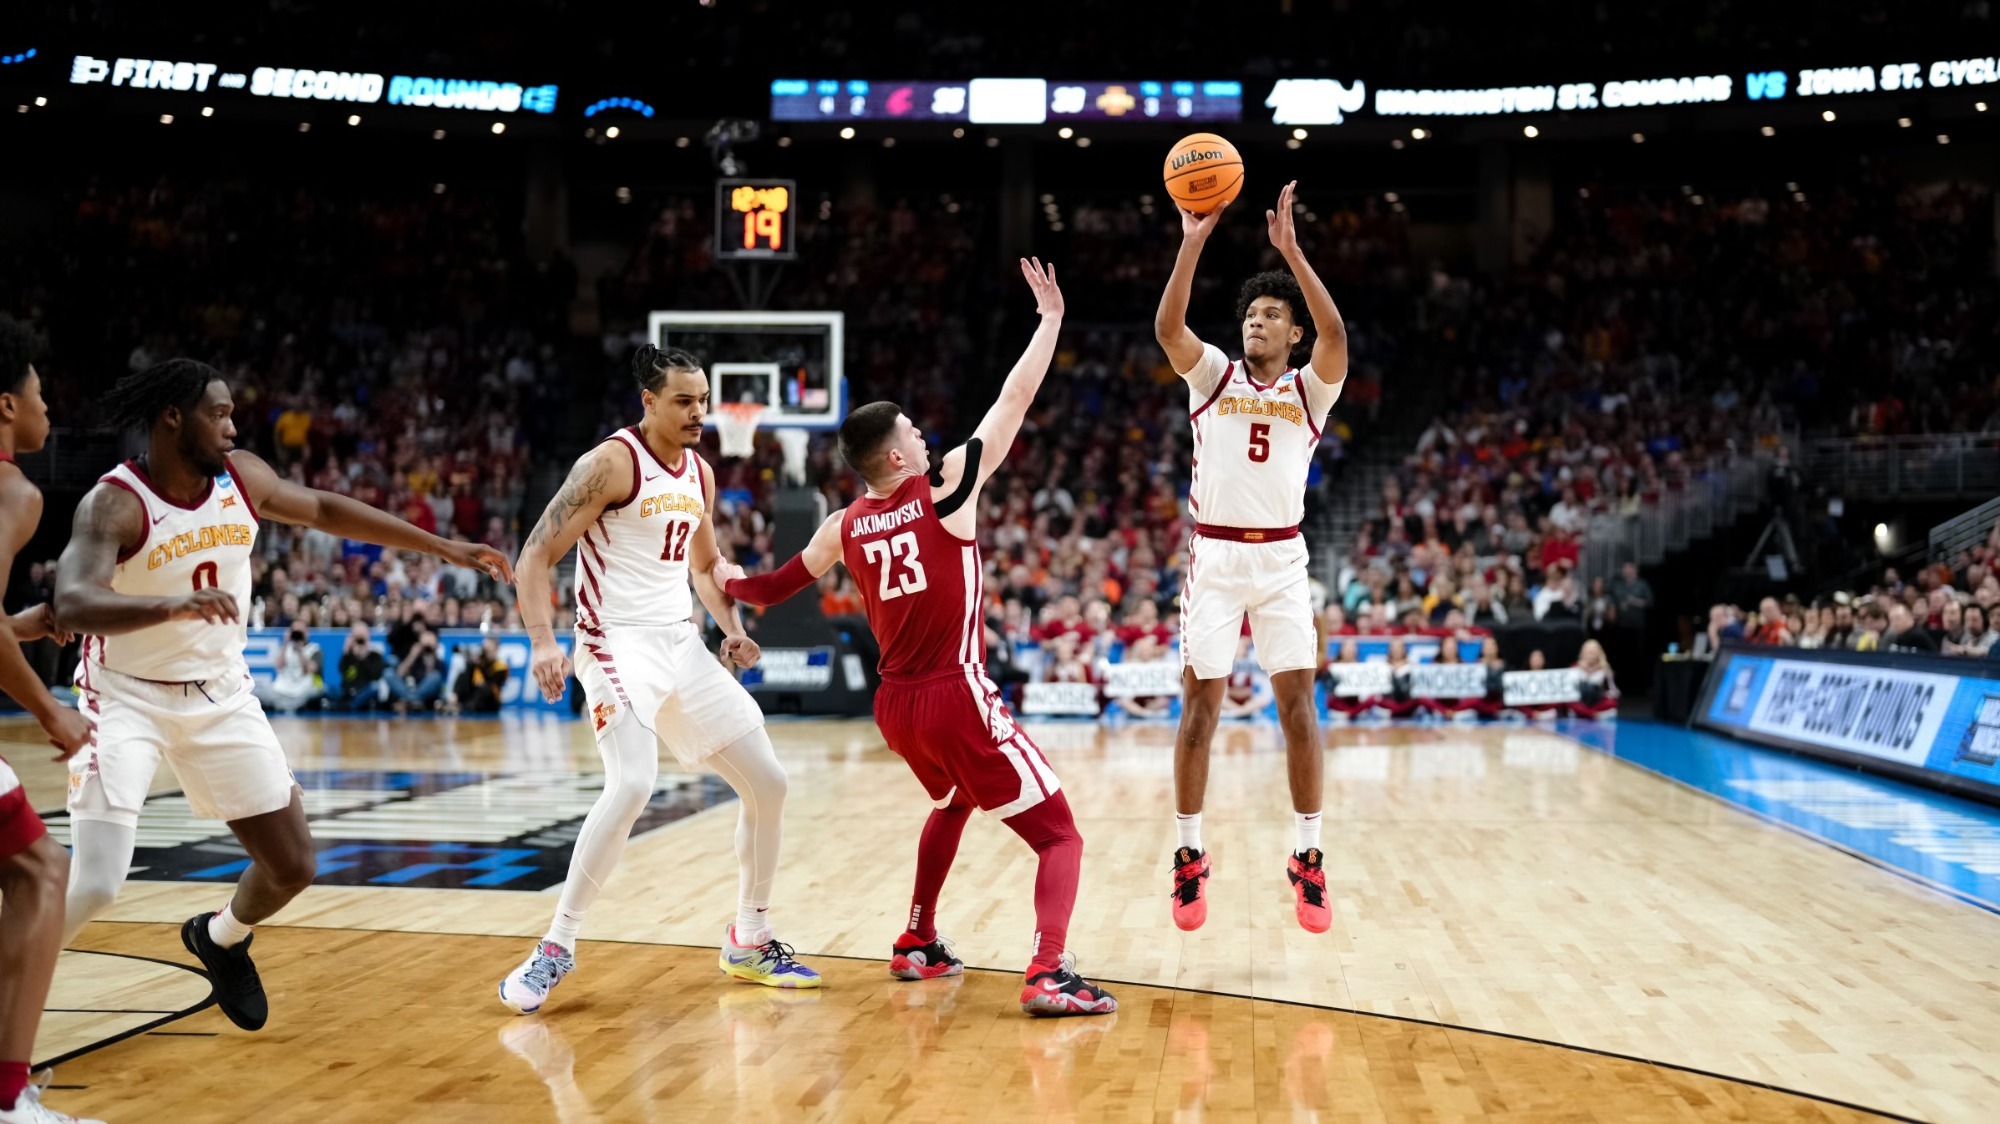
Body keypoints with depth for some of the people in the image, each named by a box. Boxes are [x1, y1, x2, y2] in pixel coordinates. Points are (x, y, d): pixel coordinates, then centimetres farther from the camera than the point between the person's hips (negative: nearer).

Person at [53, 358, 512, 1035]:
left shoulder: (242, 477, -5)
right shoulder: (114, 505, -23)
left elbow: (324, 510, 12)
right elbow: (71, 606, -38)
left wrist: (444, 548, 13)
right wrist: (173, 605, -56)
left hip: (220, 694, 6)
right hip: (128, 697, -6)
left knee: (293, 867, 9)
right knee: (93, 884, -21)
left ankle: (221, 937, 42)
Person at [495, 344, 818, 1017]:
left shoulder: (700, 475, 11)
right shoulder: (611, 463, -11)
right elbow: (536, 555, -13)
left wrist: (731, 627, 9)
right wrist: (543, 642, -27)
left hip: (683, 647, 8)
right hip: (618, 645, -8)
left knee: (767, 783, 5)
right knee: (633, 784, -29)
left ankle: (749, 942, 21)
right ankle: (556, 948, -15)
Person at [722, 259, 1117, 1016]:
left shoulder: (843, 528, 7)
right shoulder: (946, 488, -7)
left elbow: (769, 592, 20)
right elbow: (1015, 400, -2)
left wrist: (724, 579, 41)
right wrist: (1050, 318, 9)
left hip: (896, 705, 7)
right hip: (957, 697, -6)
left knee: (951, 804, 36)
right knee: (1059, 835, -2)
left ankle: (917, 946, 37)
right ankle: (1049, 974, -22)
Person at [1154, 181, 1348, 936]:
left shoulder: (1309, 390, 5)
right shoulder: (1212, 375, 7)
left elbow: (1335, 333, -15)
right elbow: (1167, 326, -12)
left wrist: (1291, 249, -22)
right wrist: (1193, 242, -22)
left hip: (1281, 560, 0)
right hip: (1214, 557, 0)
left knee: (1298, 703, -3)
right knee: (1200, 706, -1)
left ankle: (1307, 859, 7)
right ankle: (1189, 857, 9)